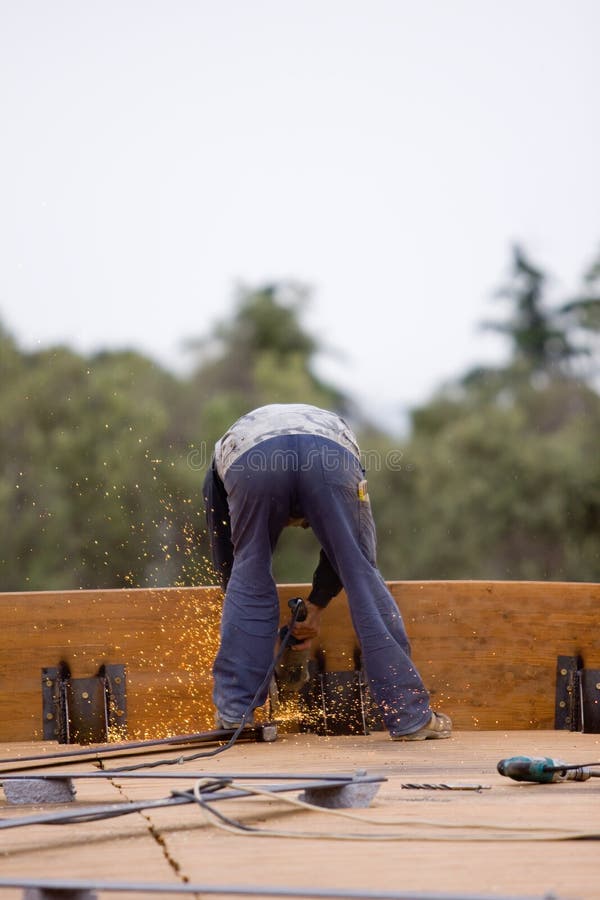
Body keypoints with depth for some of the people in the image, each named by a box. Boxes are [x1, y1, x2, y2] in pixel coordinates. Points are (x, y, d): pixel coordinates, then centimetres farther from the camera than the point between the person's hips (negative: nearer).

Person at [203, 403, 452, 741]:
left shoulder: (225, 449, 44)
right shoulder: (334, 425, 47)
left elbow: (224, 553, 43)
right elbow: (345, 548, 41)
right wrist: (316, 609, 46)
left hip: (248, 460, 0)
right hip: (330, 456, 1)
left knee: (248, 578, 19)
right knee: (363, 576, 10)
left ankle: (234, 715, 19)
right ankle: (411, 715, 10)